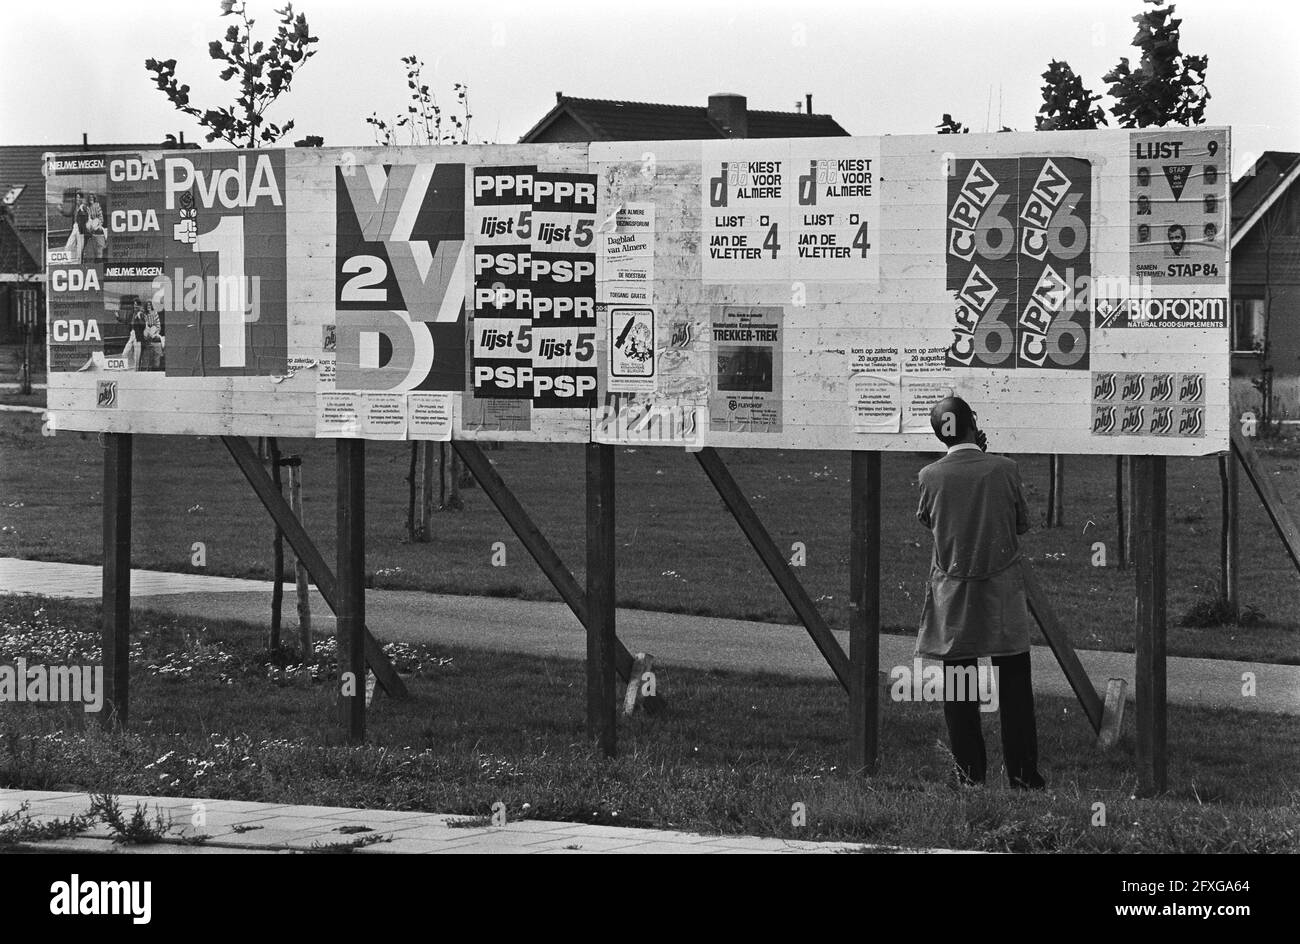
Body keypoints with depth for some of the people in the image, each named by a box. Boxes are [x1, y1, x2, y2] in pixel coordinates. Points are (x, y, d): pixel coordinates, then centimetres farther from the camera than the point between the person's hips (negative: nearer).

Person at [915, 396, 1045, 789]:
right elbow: (1023, 523, 3)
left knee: (958, 689, 8)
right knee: (1014, 684, 8)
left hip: (953, 599, 1)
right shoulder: (1004, 469, -12)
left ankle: (969, 773, 9)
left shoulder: (931, 475, -9)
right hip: (1003, 594, -1)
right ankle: (1023, 772, 9)